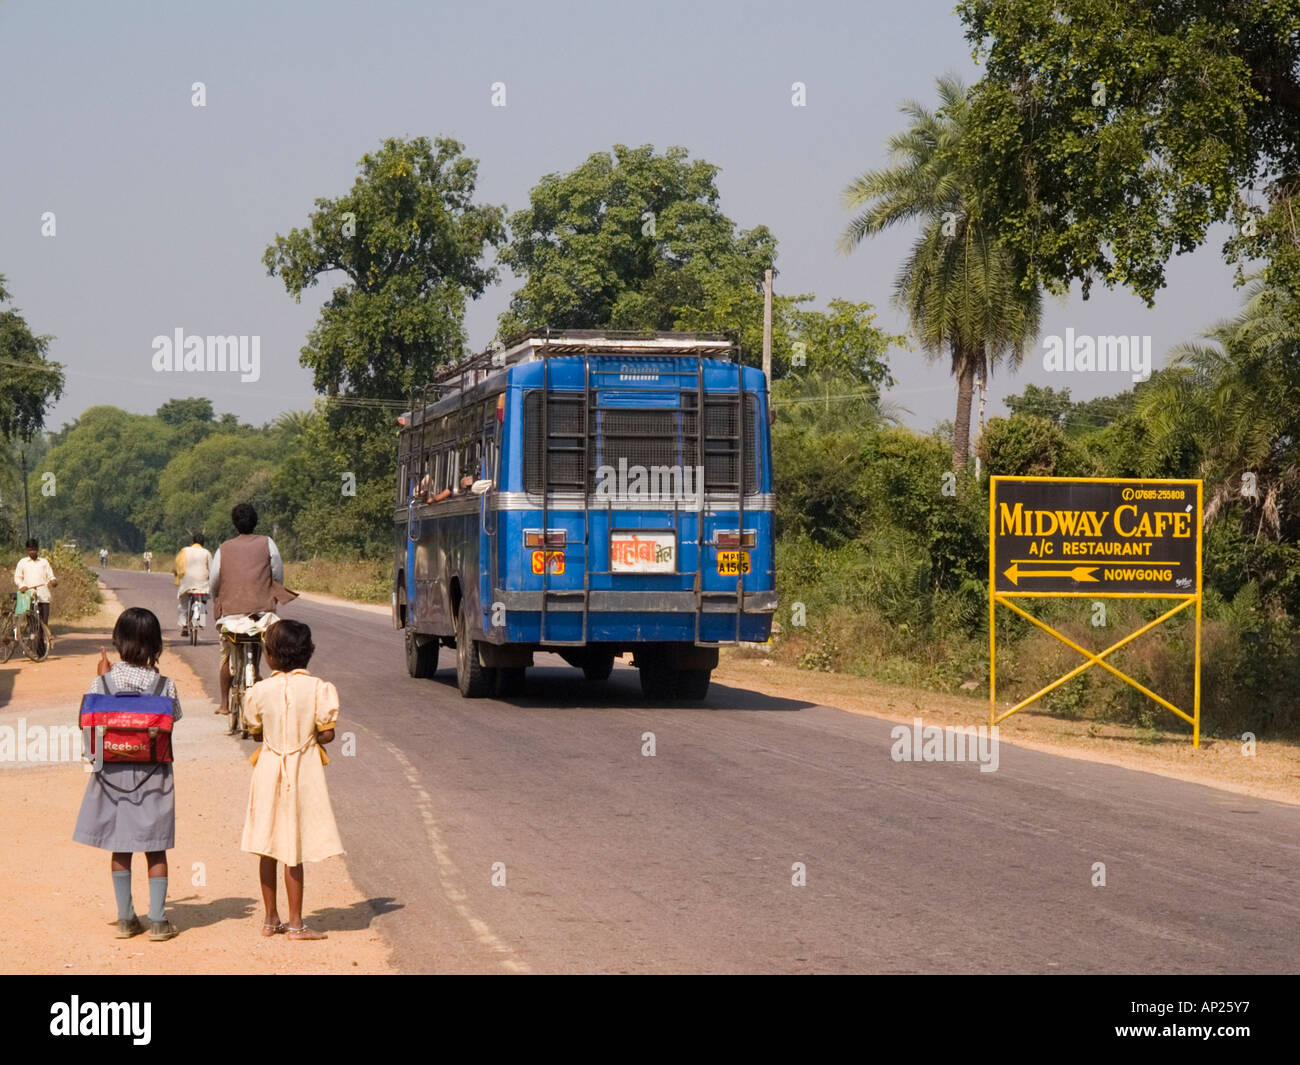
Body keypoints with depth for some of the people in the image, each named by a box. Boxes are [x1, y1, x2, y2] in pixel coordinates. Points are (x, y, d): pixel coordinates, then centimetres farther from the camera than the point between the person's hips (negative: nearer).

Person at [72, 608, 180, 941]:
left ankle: (125, 918, 17)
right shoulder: (164, 684, -11)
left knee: (121, 849, 12)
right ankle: (158, 920, 8)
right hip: (153, 773, -1)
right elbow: (174, 717, 3)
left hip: (114, 771, 1)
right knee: (154, 849, 8)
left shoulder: (104, 682, -11)